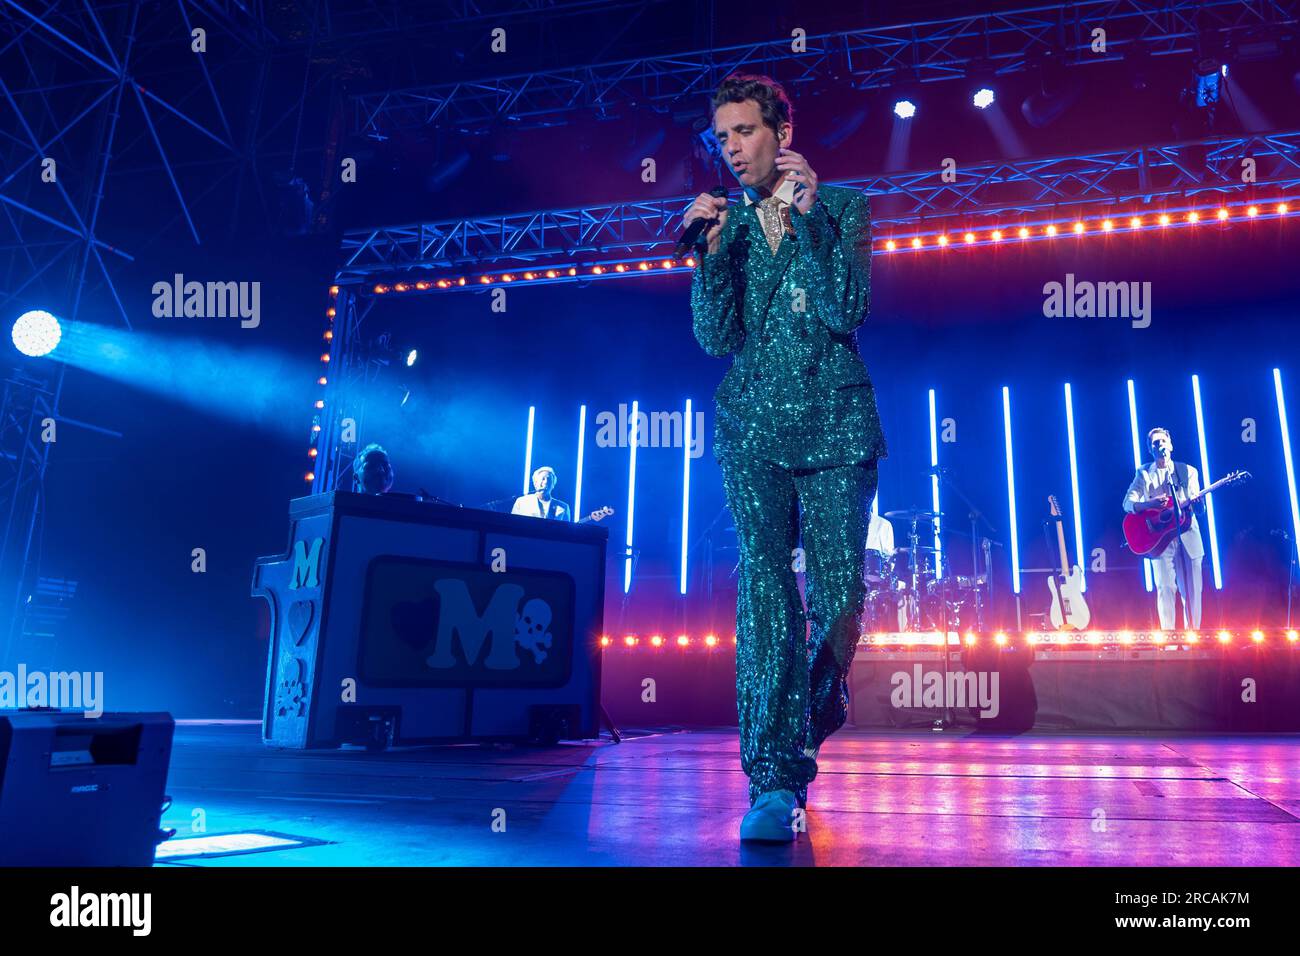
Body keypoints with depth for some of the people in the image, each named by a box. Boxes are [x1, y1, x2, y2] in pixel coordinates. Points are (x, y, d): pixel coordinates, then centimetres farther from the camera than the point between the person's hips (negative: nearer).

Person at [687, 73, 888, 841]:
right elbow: (716, 337, 0)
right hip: (754, 431, 1)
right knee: (765, 584, -13)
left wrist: (810, 214, -15)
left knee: (841, 595, -1)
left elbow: (847, 311, -9)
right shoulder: (721, 220, 10)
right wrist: (712, 250, -13)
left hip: (836, 427, 0)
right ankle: (775, 777, -8)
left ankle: (815, 717, 30)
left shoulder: (844, 208, 7)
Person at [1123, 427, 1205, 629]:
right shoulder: (1144, 474, 7)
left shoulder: (1188, 471, 11)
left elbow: (1198, 507, 5)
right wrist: (1151, 503, -22)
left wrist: (1195, 502, -19)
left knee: (1192, 590, 2)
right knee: (1166, 588, -6)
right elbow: (1128, 503, -3)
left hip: (1188, 537, 2)